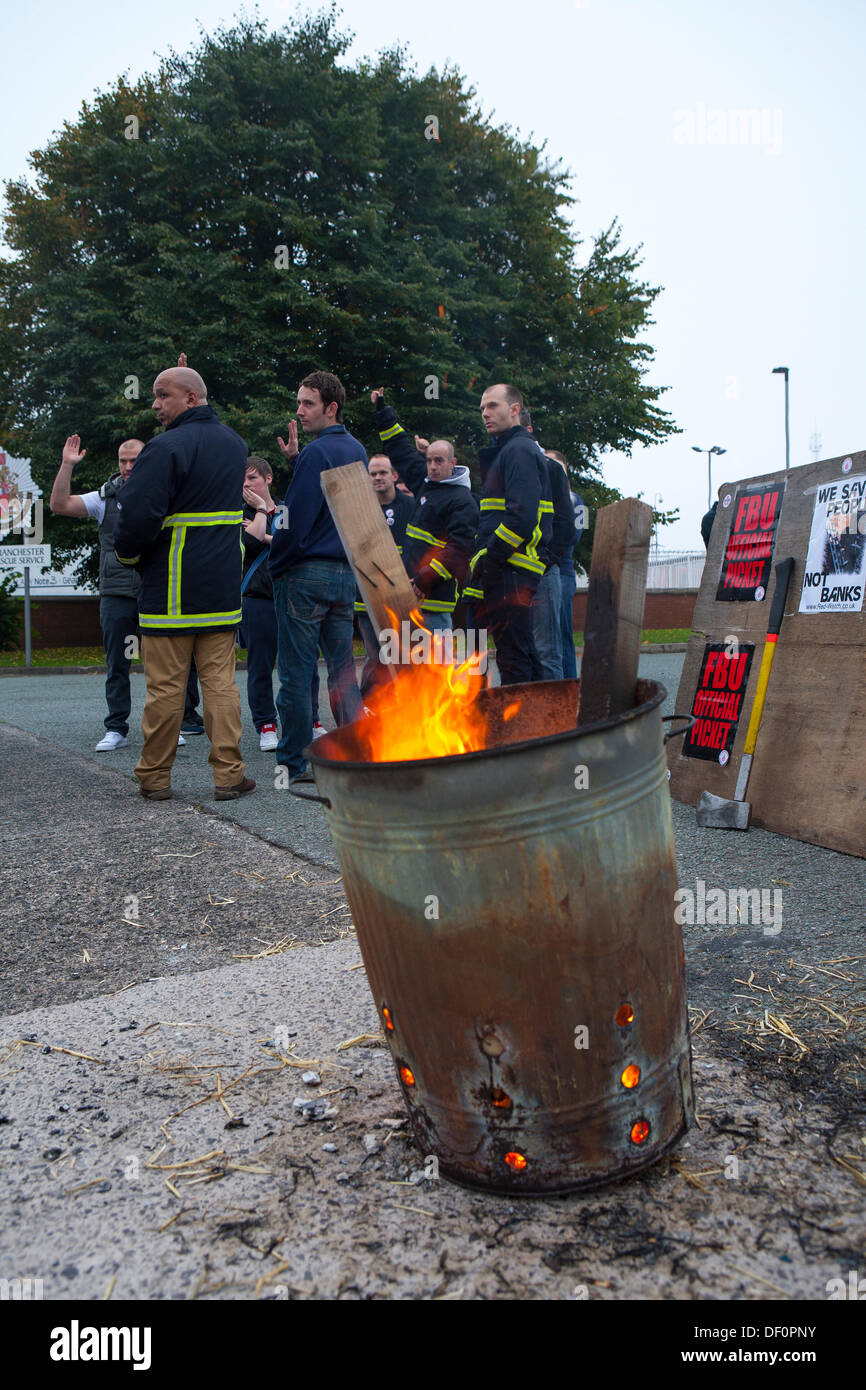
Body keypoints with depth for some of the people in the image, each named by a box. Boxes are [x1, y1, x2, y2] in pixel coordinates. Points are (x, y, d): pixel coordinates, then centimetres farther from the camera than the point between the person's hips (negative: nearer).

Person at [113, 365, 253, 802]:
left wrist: (127, 554, 0)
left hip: (170, 590, -6)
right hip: (222, 587, 6)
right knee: (220, 681, 8)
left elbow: (137, 517, -19)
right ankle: (229, 774, 7)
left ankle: (154, 778, 14)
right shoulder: (235, 443, 12)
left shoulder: (165, 447, -14)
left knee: (165, 687, 2)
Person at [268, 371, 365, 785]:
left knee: (296, 672, -1)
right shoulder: (357, 450, 13)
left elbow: (295, 521, -16)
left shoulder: (315, 453, -13)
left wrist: (275, 566, -2)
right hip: (346, 573, 8)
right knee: (342, 668, 12)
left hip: (306, 573, -8)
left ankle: (295, 763, 6)